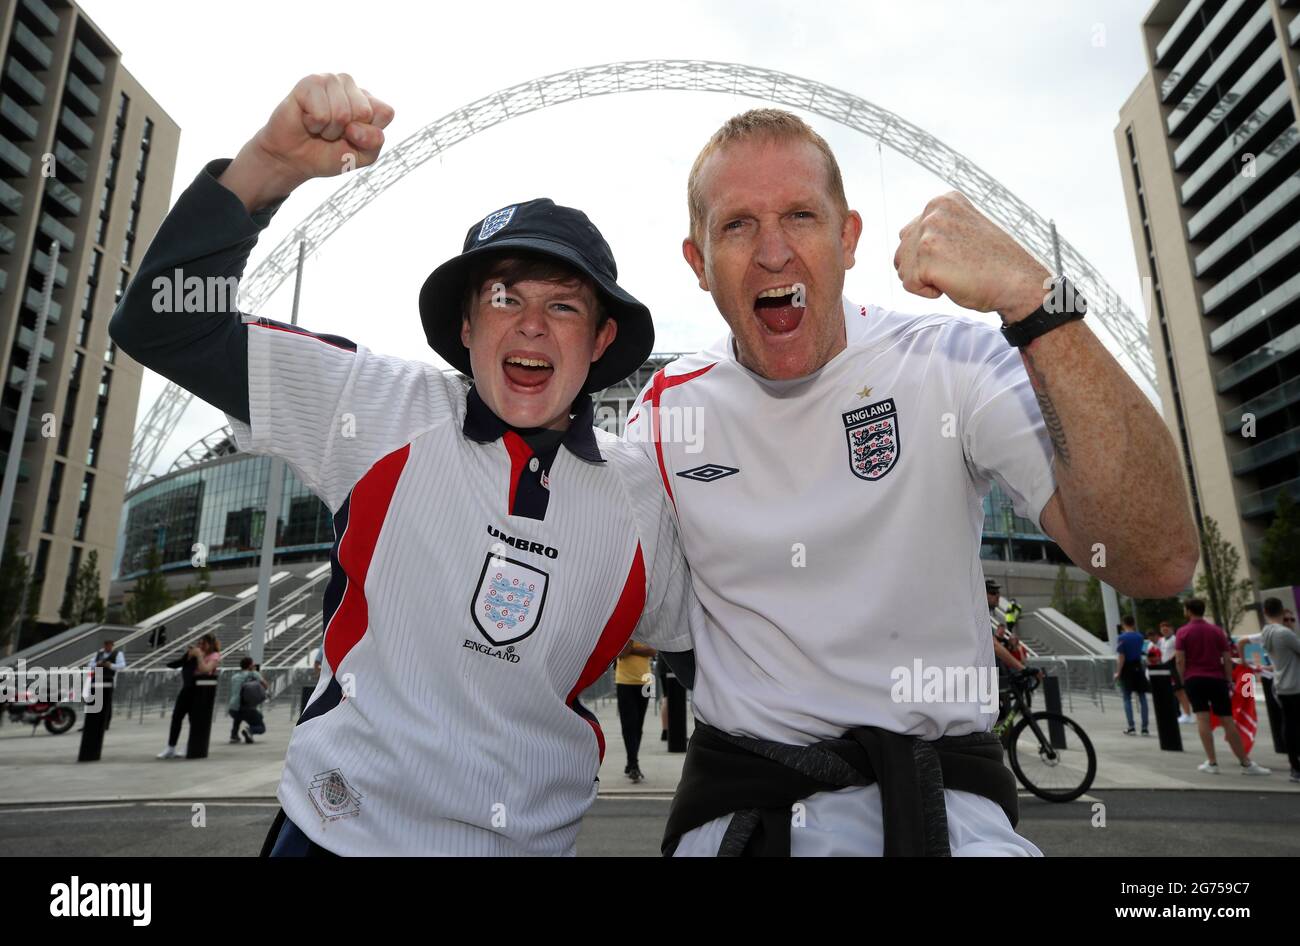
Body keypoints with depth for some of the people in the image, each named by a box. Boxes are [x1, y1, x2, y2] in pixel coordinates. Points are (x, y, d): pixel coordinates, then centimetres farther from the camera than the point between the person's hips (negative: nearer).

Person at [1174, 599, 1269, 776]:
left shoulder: (1183, 632, -1)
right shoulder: (1217, 630, 6)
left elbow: (1180, 660, -8)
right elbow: (1227, 658, 2)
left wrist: (1183, 680, 3)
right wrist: (1229, 681, 7)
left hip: (1194, 679, -2)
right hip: (1217, 679, 2)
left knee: (1202, 719, -1)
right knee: (1227, 720, 4)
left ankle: (1212, 762, -3)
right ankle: (1246, 763, 8)